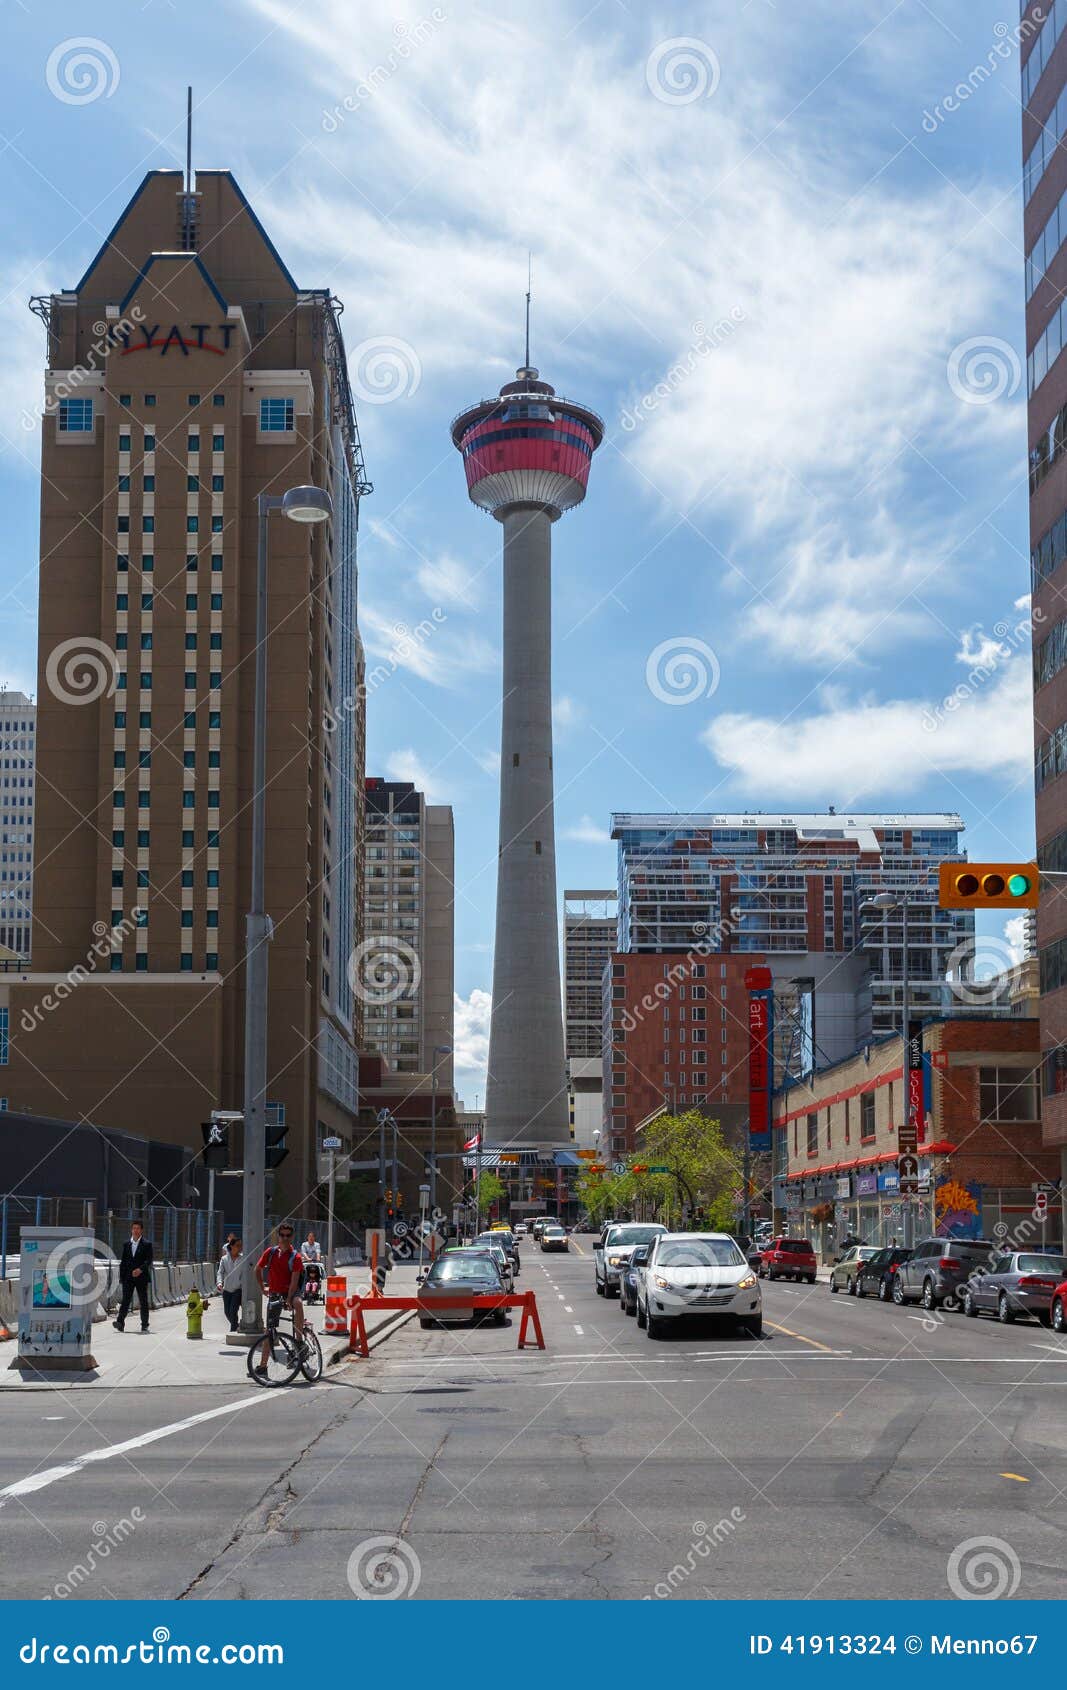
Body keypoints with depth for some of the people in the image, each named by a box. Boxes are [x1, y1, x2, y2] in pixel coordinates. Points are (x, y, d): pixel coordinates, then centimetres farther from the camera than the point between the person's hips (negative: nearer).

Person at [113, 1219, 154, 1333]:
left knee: (143, 1302, 4)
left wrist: (140, 1269, -25)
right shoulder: (126, 1244, 12)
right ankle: (120, 1323, -18)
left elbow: (148, 1260, -7)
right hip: (128, 1277, 2)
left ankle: (144, 1325, 11)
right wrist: (121, 1278, 6)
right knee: (125, 1300, -9)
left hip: (141, 1277, -2)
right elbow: (123, 1261, 12)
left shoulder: (146, 1244, 2)